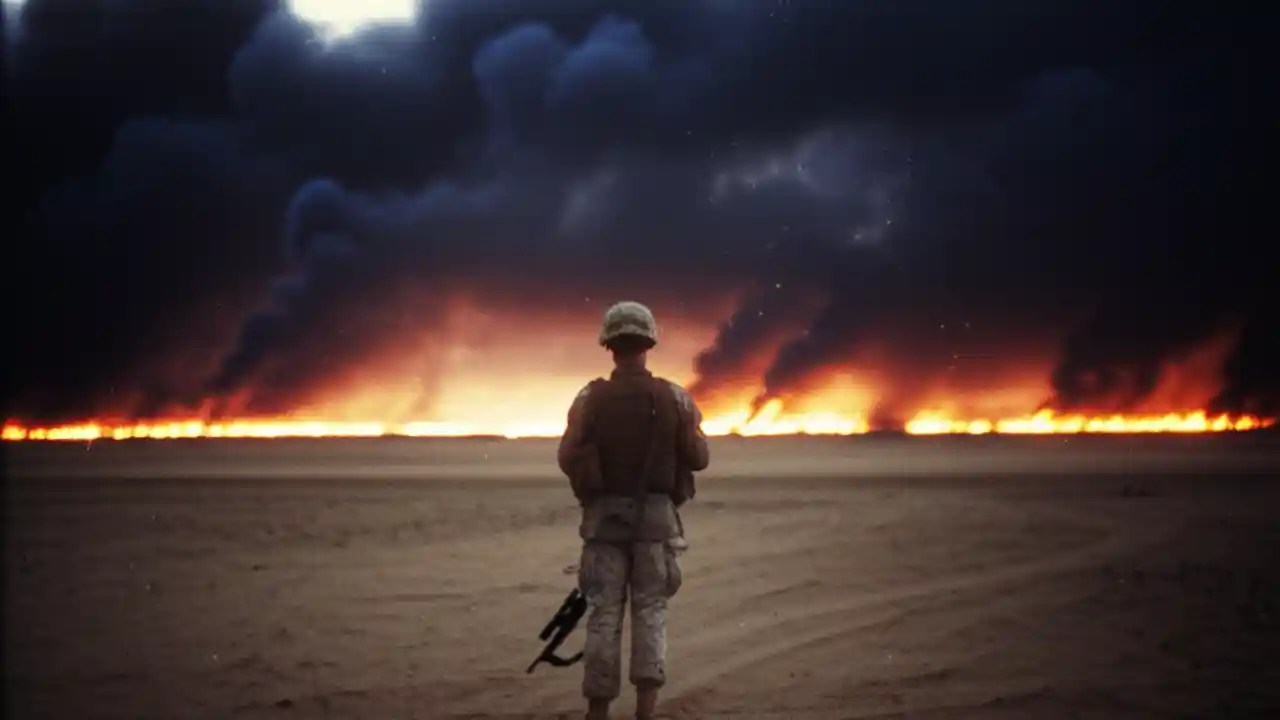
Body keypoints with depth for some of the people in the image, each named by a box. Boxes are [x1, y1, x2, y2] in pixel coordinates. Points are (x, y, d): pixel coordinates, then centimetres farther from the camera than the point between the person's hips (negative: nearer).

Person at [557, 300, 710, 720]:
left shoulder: (590, 399, -6)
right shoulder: (674, 399, -4)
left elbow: (568, 459, -7)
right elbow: (698, 458, -1)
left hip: (604, 516, 0)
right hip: (656, 516, 0)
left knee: (604, 612, 7)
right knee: (650, 610, 7)